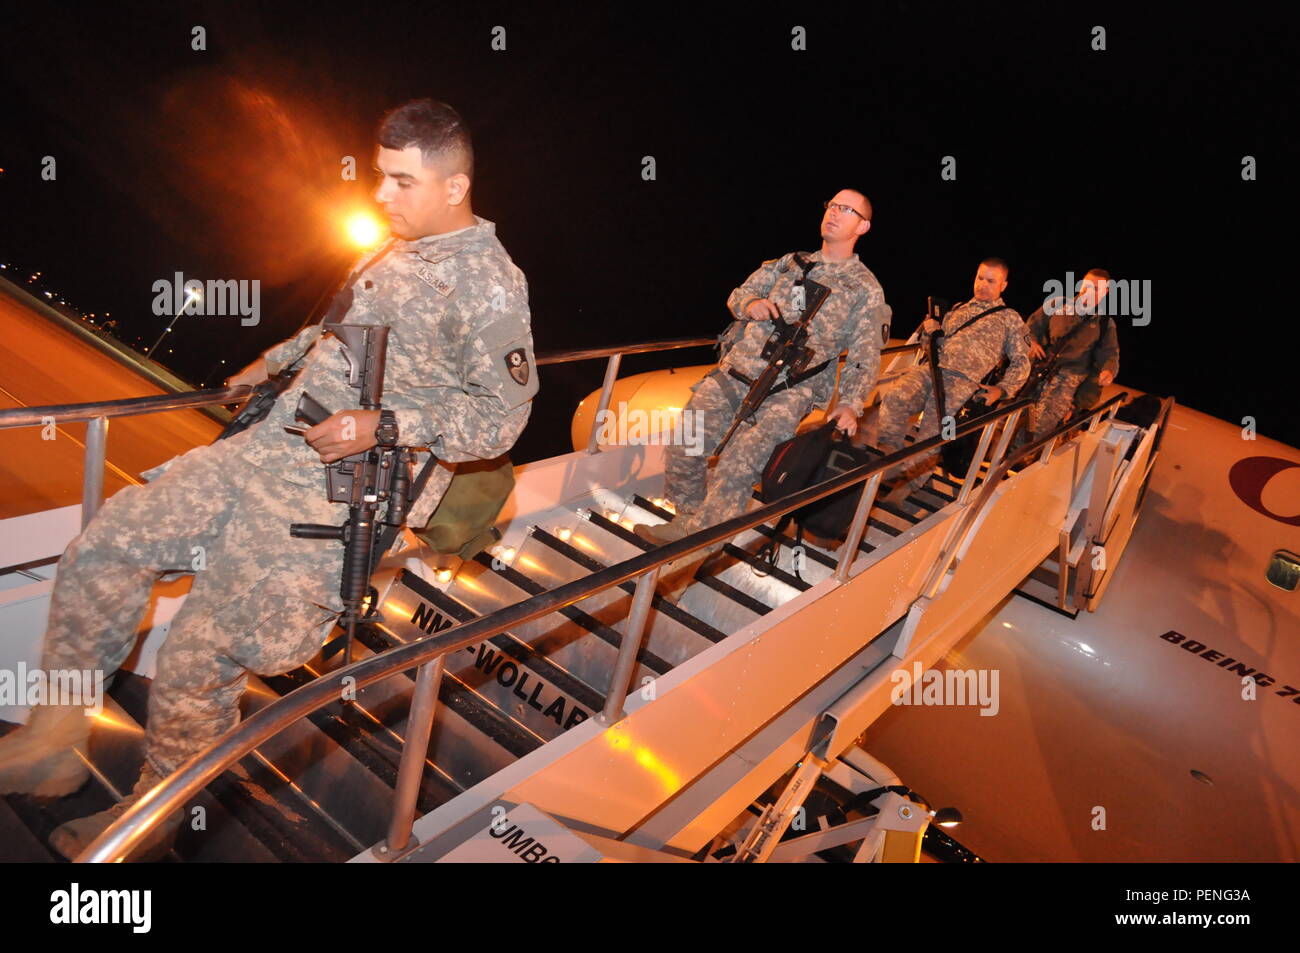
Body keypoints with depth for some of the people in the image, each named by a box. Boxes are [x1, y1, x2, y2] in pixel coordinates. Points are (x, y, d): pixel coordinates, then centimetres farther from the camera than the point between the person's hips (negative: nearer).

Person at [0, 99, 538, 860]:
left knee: (202, 653, -12)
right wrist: (278, 358, 25)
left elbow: (502, 415, -15)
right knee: (103, 547, 4)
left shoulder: (490, 284, -11)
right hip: (274, 446, 9)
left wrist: (384, 426, -20)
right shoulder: (404, 248, 15)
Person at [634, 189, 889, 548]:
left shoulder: (866, 288, 10)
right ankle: (688, 516, 6)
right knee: (685, 444, -12)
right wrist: (750, 304, -2)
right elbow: (737, 295, 24)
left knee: (739, 461, -26)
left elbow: (865, 358, 4)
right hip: (736, 369, 5)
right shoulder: (790, 262, 23)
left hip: (788, 389, -4)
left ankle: (698, 533, -18)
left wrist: (850, 404, -14)